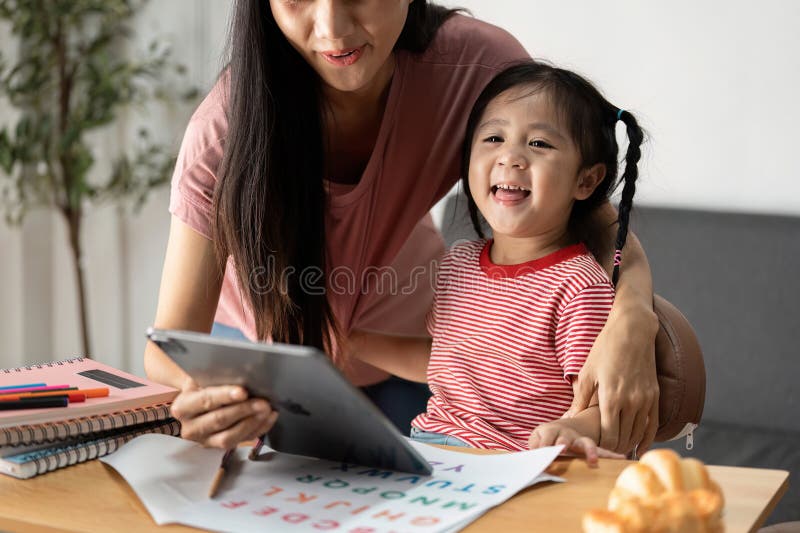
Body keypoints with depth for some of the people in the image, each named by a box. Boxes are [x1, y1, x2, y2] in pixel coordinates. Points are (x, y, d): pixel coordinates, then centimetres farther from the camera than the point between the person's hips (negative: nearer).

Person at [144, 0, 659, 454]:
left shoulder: (479, 64, -30)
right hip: (258, 345, -1)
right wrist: (197, 392, -58)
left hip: (405, 348, 2)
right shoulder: (224, 129, -34)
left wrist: (631, 319, -47)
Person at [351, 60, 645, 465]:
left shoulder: (579, 287, -10)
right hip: (432, 442, 7)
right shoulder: (458, 262, 14)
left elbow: (599, 401, -14)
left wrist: (573, 428, -36)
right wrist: (358, 342, 21)